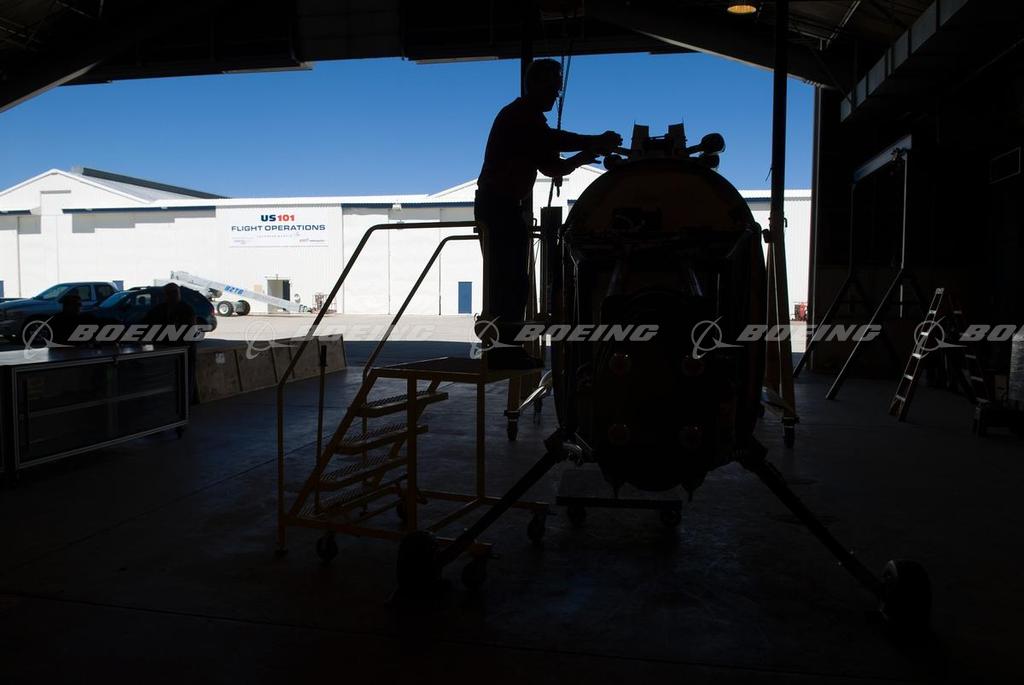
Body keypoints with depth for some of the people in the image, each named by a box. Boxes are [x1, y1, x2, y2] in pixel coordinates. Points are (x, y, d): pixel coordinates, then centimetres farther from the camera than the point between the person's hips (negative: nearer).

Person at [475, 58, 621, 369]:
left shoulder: (528, 118, 23)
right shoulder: (520, 115, -8)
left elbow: (552, 166, 19)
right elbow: (551, 139, -26)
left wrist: (584, 156, 3)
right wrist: (597, 142, -20)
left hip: (506, 206, 10)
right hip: (497, 205, -10)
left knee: (513, 281, 8)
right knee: (504, 280, -13)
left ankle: (507, 349, 12)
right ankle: (499, 351, -12)